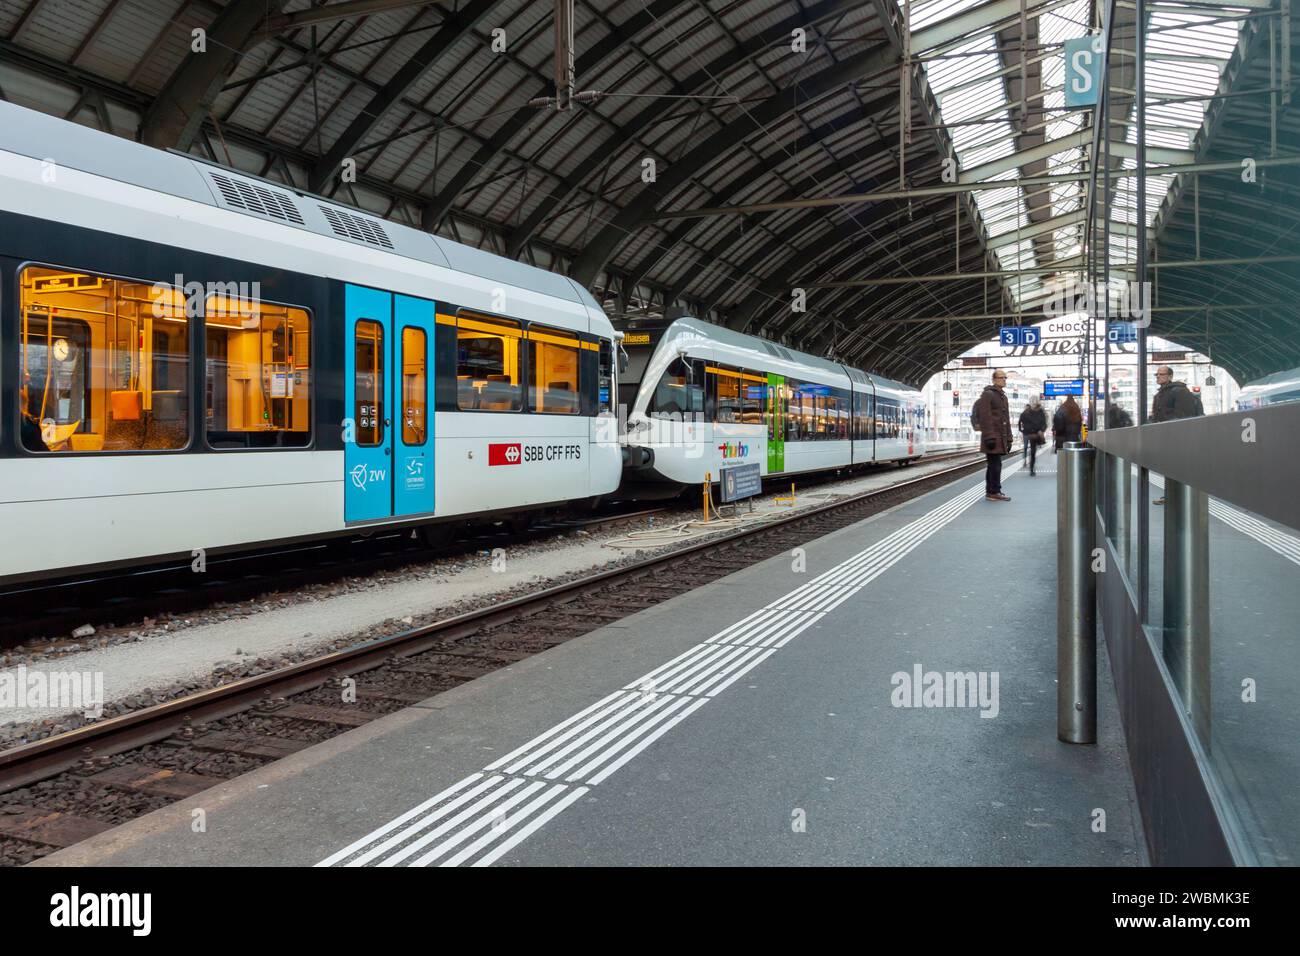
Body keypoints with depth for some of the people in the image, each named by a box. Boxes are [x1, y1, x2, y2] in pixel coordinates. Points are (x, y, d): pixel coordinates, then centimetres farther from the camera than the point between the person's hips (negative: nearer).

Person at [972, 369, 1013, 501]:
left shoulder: (1003, 397, 20)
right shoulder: (988, 394, -8)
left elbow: (1006, 419, 24)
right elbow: (985, 418, -15)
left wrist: (1009, 438, 20)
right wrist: (989, 437, -21)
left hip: (1001, 437, 9)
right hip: (992, 437, -9)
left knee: (994, 465, 11)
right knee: (995, 465, -9)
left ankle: (992, 491, 16)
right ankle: (994, 491, -4)